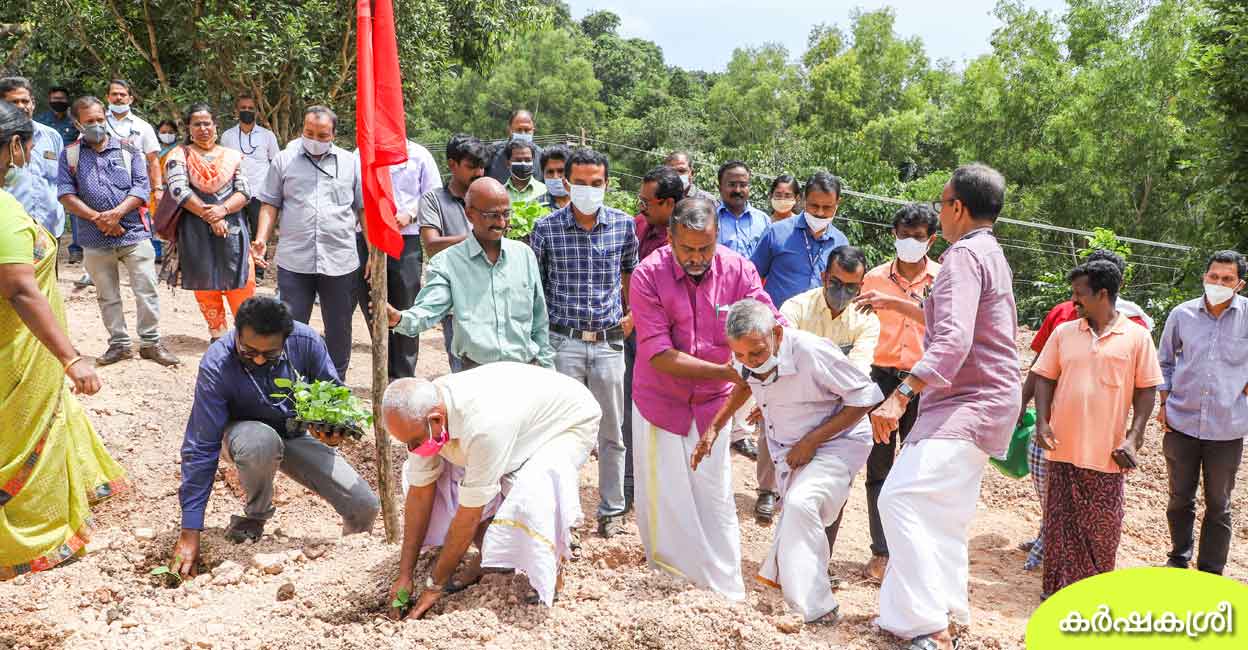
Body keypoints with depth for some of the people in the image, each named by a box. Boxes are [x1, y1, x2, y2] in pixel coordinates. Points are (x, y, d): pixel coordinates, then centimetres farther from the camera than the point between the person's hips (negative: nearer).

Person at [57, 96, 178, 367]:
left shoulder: (128, 150, 7)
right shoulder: (70, 155, 7)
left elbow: (142, 187, -1)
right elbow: (66, 194, -3)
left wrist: (117, 213, -15)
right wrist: (97, 218, -14)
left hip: (134, 234, -1)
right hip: (96, 240, 1)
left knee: (147, 290, -3)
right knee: (107, 296, 10)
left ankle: (150, 342, 7)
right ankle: (119, 344, 20)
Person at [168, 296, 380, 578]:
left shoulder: (306, 341, -23)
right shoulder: (216, 366, -30)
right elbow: (201, 449, -29)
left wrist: (335, 429, -29)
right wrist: (190, 532, -29)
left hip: (296, 435, 2)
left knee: (365, 506, -15)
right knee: (262, 442, -41)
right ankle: (254, 518, -10)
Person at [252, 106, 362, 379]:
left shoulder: (351, 163, 8)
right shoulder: (284, 160, 7)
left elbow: (364, 209, 9)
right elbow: (270, 204, 9)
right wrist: (261, 239, -6)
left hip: (340, 261, 1)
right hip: (294, 261, -1)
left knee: (339, 332, 9)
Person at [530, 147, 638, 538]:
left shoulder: (624, 225, 2)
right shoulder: (546, 228, -3)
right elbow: (534, 284, 6)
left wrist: (632, 313, 10)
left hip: (609, 342, 2)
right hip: (563, 342, -2)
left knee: (611, 432, 10)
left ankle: (612, 510, 23)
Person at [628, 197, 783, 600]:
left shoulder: (737, 269, -11)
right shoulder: (649, 274, -18)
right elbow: (659, 354, -23)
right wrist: (726, 371, -29)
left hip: (712, 404, 1)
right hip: (659, 401, -1)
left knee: (716, 501, 6)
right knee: (662, 500, 8)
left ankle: (727, 595, 18)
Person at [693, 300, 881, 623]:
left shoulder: (813, 353, -33)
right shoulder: (746, 356, -13)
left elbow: (864, 398, -23)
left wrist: (811, 441, -24)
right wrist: (714, 427, 6)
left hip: (835, 440, -7)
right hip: (788, 450, 7)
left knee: (800, 504, -29)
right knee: (795, 513, 20)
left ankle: (816, 612, -24)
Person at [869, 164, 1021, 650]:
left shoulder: (965, 255, -14)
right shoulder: (993, 255, 20)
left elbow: (953, 341, -28)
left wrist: (901, 396, -37)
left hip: (967, 402, -11)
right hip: (980, 399, 11)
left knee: (903, 497, -21)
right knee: (945, 514, 16)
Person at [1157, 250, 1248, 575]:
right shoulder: (1182, 314, -2)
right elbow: (1165, 362, 11)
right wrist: (1164, 404, 5)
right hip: (1181, 423, 2)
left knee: (1218, 505, 11)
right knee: (1180, 499, 15)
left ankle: (1210, 575, 24)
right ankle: (1179, 560, 34)